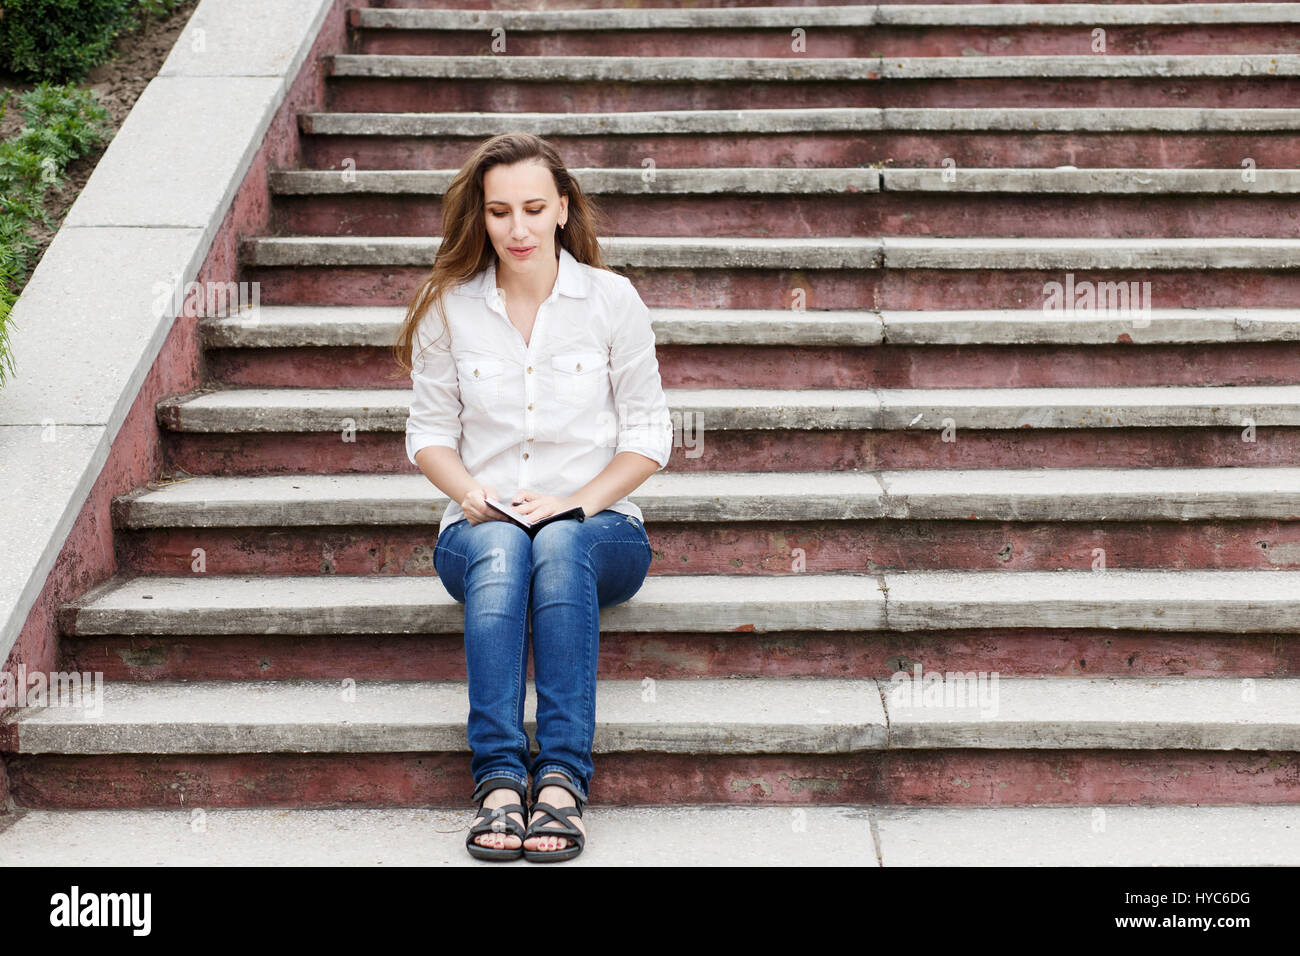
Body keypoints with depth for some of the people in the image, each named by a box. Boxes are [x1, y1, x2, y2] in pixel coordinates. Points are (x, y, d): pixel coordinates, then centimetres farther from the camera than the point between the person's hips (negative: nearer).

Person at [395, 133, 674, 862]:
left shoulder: (612, 299, 3)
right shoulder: (448, 307, 6)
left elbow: (649, 435, 4)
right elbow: (430, 431, 11)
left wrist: (576, 503, -11)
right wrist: (471, 489, -11)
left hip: (598, 527, 0)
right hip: (481, 527, 1)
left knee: (561, 545, -35)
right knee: (499, 550, -35)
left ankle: (563, 776, -40)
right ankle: (499, 778, -42)